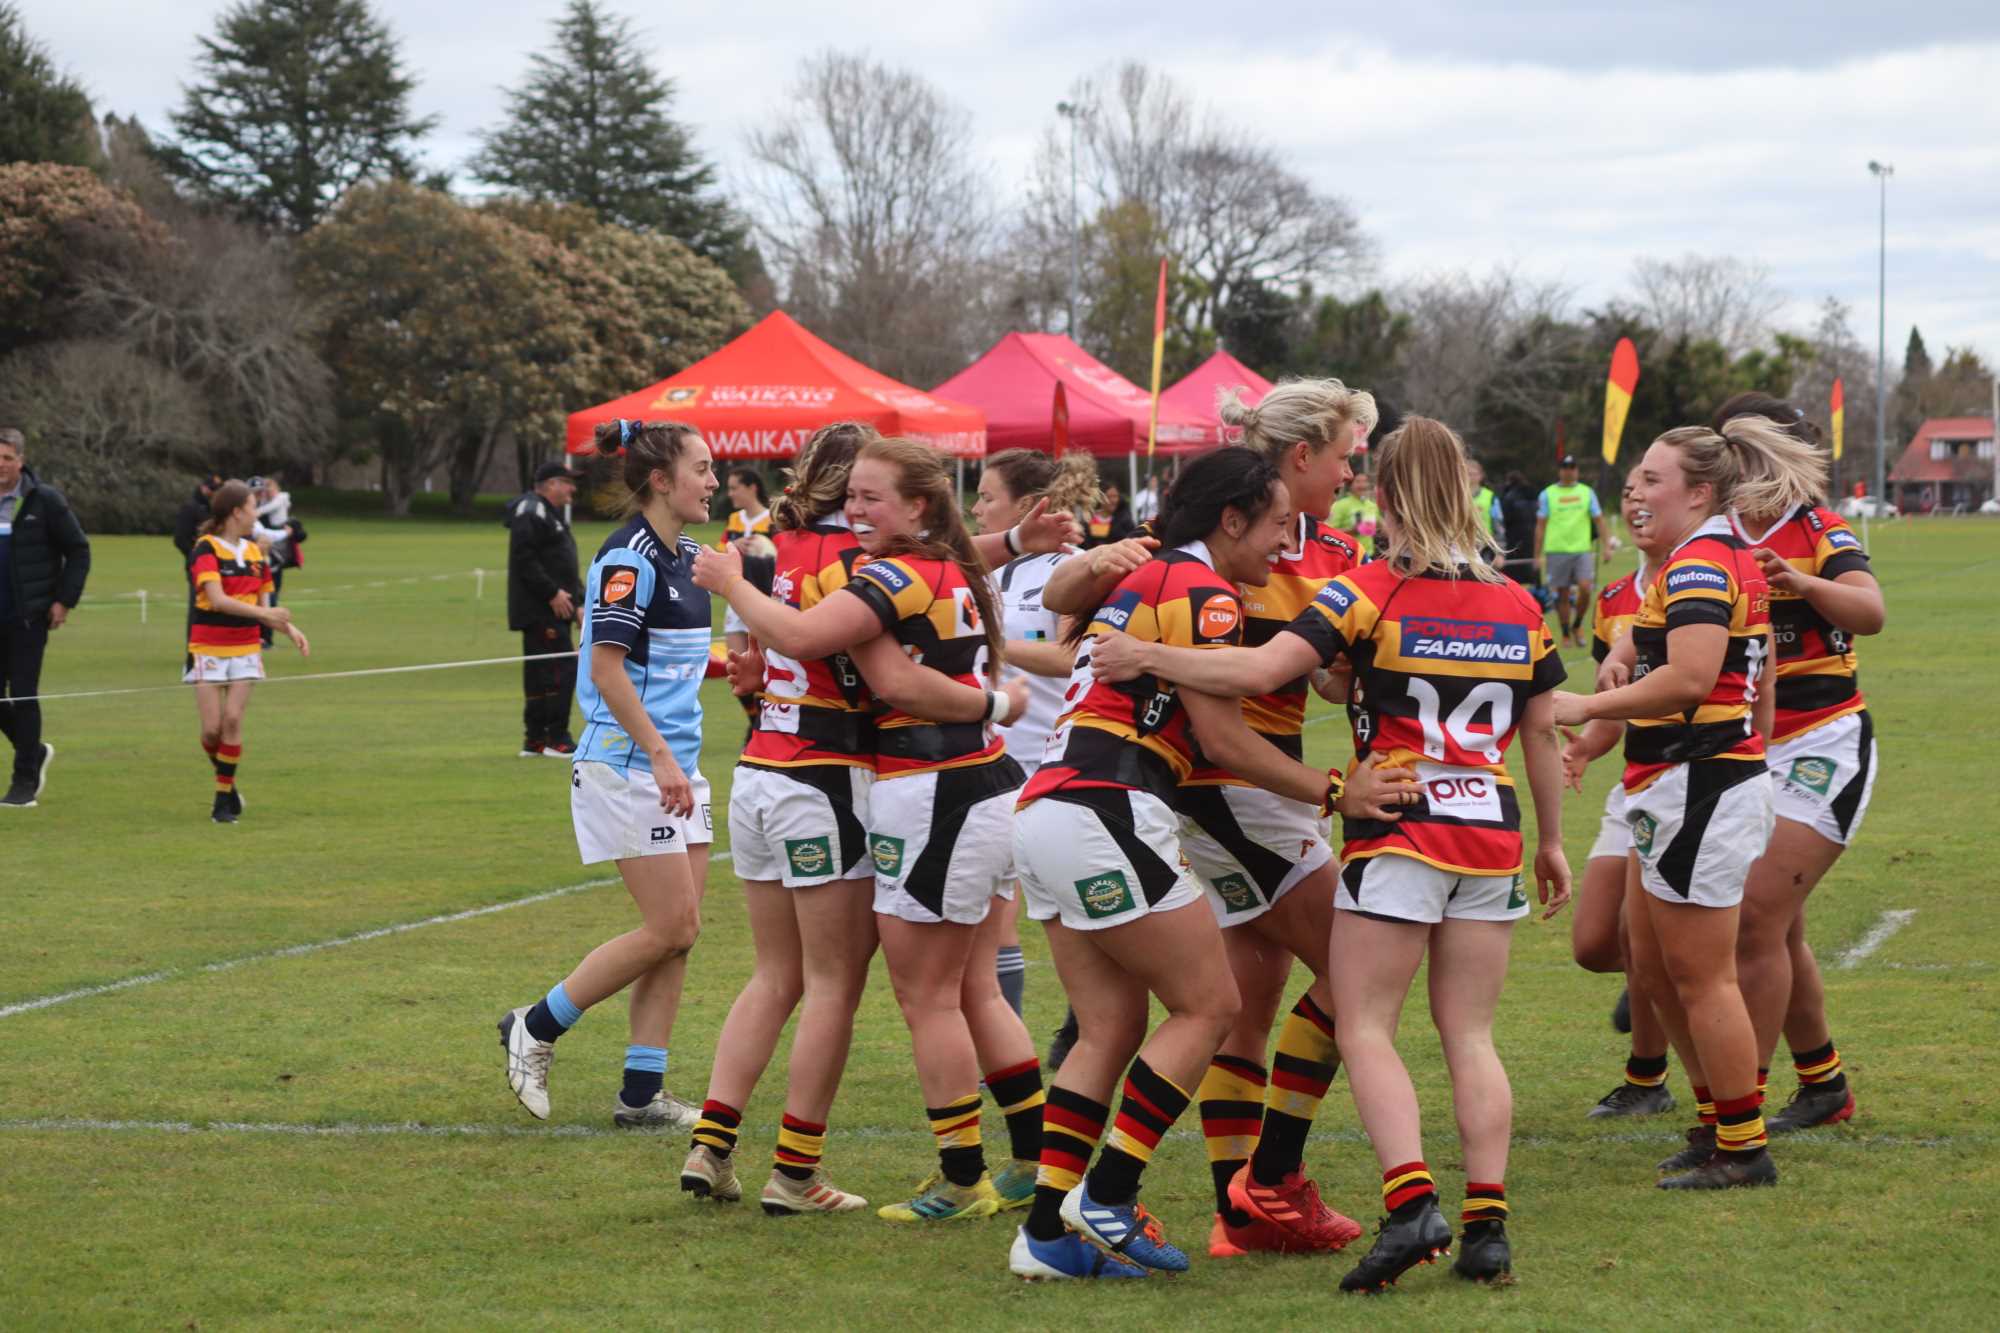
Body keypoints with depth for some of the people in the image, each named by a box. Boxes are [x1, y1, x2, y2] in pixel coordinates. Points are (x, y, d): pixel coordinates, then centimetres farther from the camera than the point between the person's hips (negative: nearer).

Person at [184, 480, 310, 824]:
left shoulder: (255, 553, 9)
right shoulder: (206, 549, -11)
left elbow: (264, 607, 14)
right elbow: (218, 600, -23)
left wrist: (290, 630, -1)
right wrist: (263, 613, -27)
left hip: (245, 650, 4)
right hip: (209, 649, -4)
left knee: (232, 720, -8)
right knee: (212, 727, -6)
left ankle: (224, 797, 0)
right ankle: (226, 781, 20)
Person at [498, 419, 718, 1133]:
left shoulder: (686, 555, 12)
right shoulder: (627, 557, -15)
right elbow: (607, 667, -20)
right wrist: (660, 757, -23)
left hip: (675, 765, 9)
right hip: (627, 766, -9)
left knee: (679, 931, 6)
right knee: (669, 928, -9)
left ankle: (642, 1092, 10)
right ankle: (534, 1028, 5)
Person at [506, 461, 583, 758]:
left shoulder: (552, 514, 23)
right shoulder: (531, 513, -11)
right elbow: (524, 558, -22)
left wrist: (577, 602, 17)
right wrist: (552, 593, -21)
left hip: (554, 610, 11)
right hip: (540, 610, -11)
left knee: (539, 673, 11)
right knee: (562, 668, -12)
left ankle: (534, 740, 13)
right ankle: (556, 738, -11)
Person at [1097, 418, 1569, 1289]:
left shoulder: (1368, 593, -8)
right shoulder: (1519, 606, 7)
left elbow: (1258, 670, -17)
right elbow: (1543, 734, 12)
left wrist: (1145, 658, -7)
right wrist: (1552, 841, 23)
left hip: (1397, 833, -5)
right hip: (1491, 835, 5)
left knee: (1365, 1028, 0)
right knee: (1470, 1038, 9)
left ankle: (1411, 1204, -17)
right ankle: (1487, 1226, 3)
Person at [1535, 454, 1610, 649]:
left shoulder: (1587, 492, 8)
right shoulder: (1547, 494, 4)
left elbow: (1599, 521, 11)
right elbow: (1540, 526, 5)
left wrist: (1606, 546, 2)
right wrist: (1538, 555, 2)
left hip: (1582, 550, 1)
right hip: (1556, 551, -1)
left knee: (1585, 588, -14)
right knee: (1562, 594, 2)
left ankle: (1577, 625, 9)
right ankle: (1566, 635, 15)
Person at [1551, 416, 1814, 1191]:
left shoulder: (1699, 562, -16)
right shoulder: (1733, 561, 17)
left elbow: (1690, 676, -29)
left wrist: (1587, 707, -23)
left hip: (1698, 790, -11)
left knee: (1700, 977, -3)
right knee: (1653, 963, 16)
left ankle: (1742, 1149, 4)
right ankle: (1716, 1124, 24)